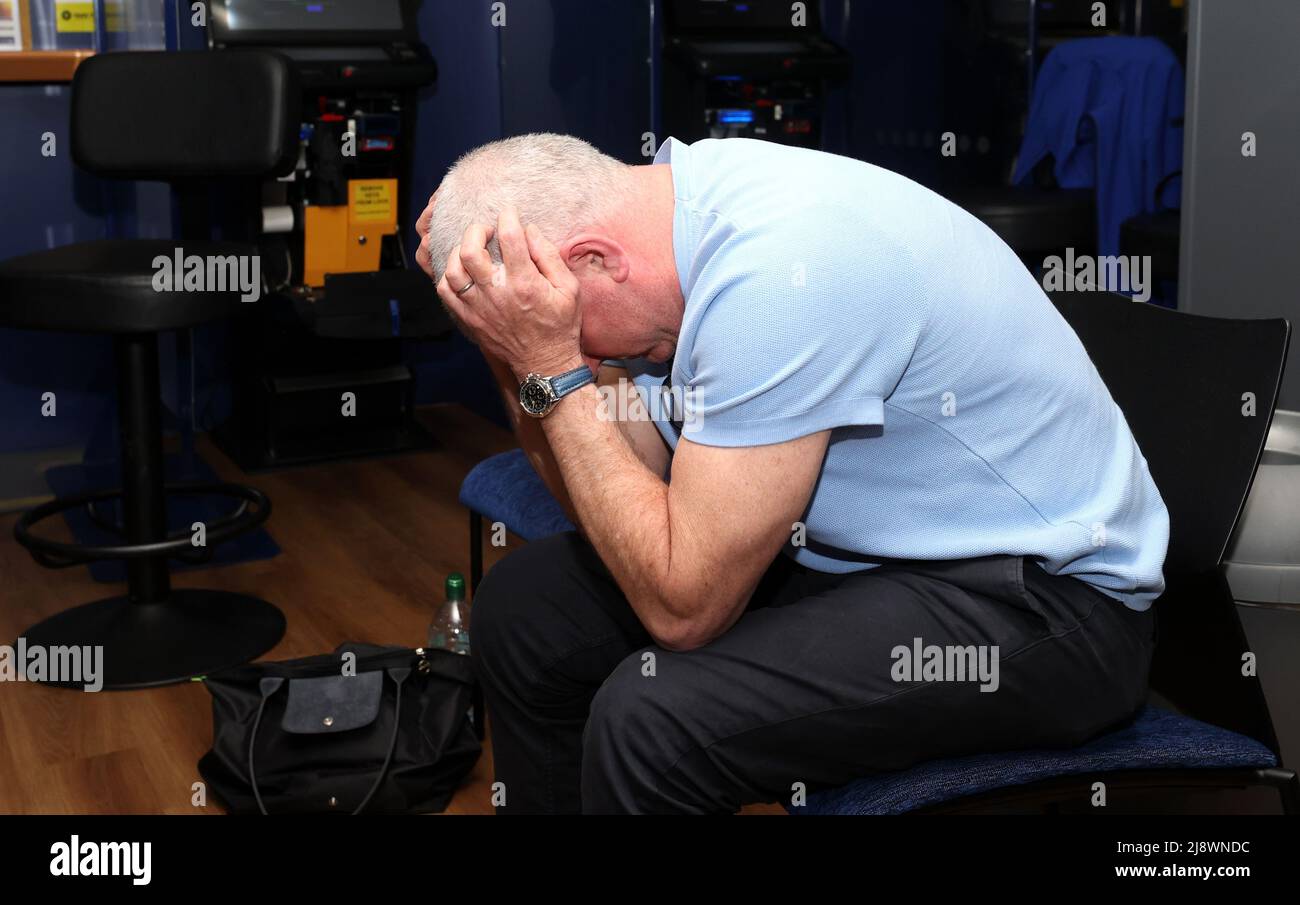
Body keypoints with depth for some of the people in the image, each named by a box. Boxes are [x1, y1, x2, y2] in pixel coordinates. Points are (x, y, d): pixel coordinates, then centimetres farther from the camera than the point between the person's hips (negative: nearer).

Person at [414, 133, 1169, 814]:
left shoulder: (776, 275, -30)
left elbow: (683, 606, -25)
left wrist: (554, 368, -24)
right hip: (869, 545, 9)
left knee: (651, 718, -28)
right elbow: (615, 491, 3)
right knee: (527, 607, 6)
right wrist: (516, 346, -10)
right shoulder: (686, 194, -3)